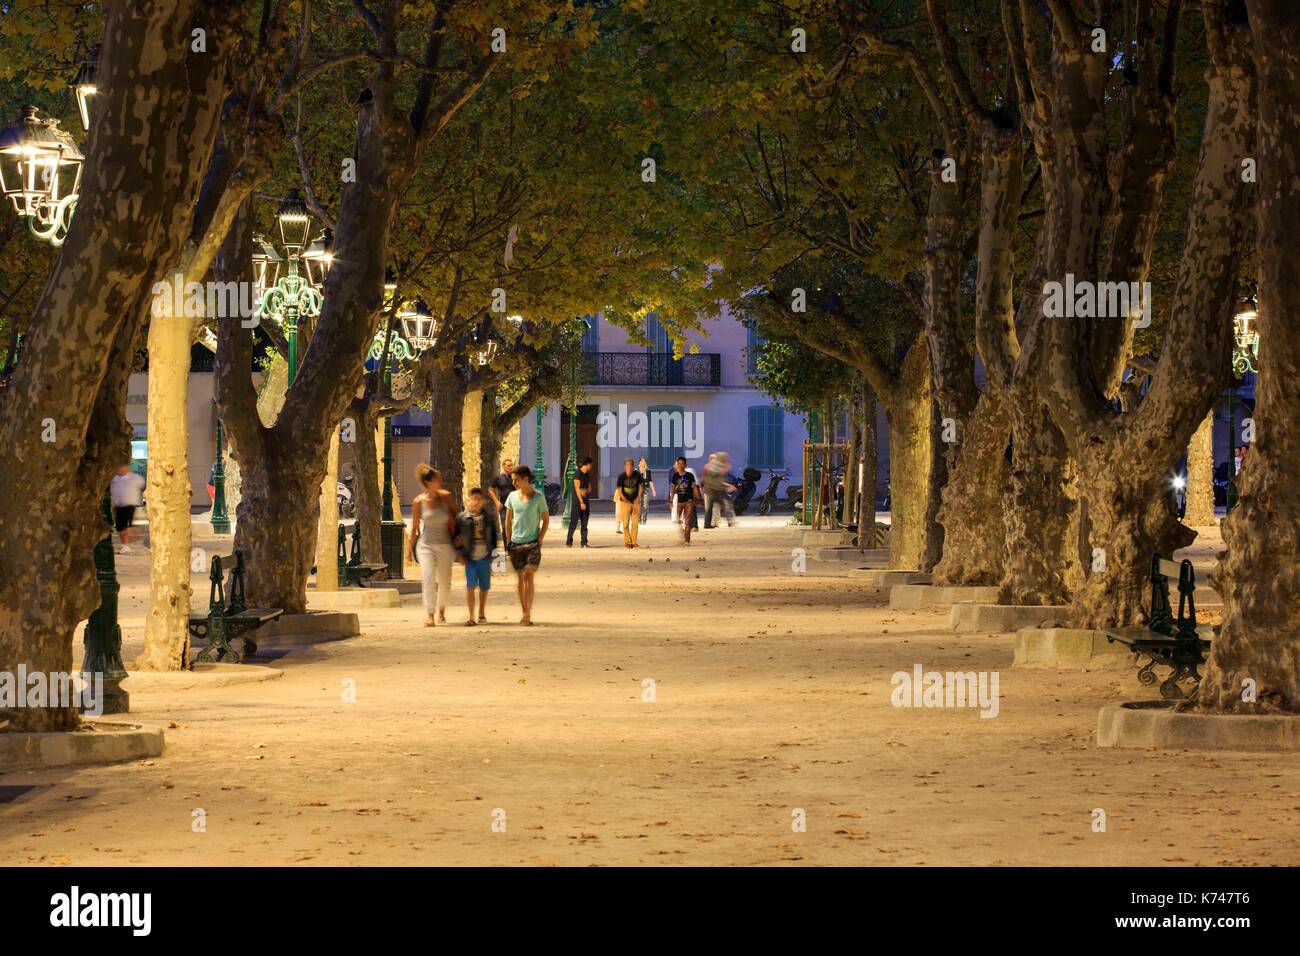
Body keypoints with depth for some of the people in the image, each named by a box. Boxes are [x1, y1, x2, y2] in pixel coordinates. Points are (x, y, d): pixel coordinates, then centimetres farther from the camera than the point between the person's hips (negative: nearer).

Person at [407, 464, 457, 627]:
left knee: (445, 581, 11)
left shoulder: (445, 497, -1)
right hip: (426, 545, -2)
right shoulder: (419, 502, -5)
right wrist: (409, 550, 9)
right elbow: (415, 527, 4)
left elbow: (455, 518, 12)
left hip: (445, 545, 2)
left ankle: (441, 610, 36)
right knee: (427, 578, -19)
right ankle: (429, 615, -20)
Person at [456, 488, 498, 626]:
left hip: (485, 557, 2)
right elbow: (457, 537, 4)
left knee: (484, 587, 11)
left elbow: (494, 536, 12)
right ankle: (471, 617, -7)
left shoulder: (489, 518, 3)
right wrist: (460, 555, -1)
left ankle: (482, 613, 30)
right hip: (470, 558, -2)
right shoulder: (462, 518, -2)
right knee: (470, 586, -9)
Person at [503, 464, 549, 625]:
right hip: (516, 542, 4)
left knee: (528, 576, -12)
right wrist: (508, 540, 8)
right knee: (520, 577, 7)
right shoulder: (512, 496, 5)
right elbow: (508, 520, 12)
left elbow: (546, 520, 0)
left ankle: (528, 613, -12)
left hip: (532, 542, -4)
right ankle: (524, 612, 14)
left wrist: (540, 540, -7)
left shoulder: (538, 498, -6)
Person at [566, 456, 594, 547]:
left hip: (586, 501, 7)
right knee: (573, 523, -7)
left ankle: (584, 543, 5)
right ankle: (569, 542, -3)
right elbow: (577, 489, -13)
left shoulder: (587, 475, 14)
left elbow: (589, 489, 13)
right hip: (577, 501, -7)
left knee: (584, 523, 4)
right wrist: (581, 502, -17)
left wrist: (584, 491, -12)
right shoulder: (577, 474, -8)